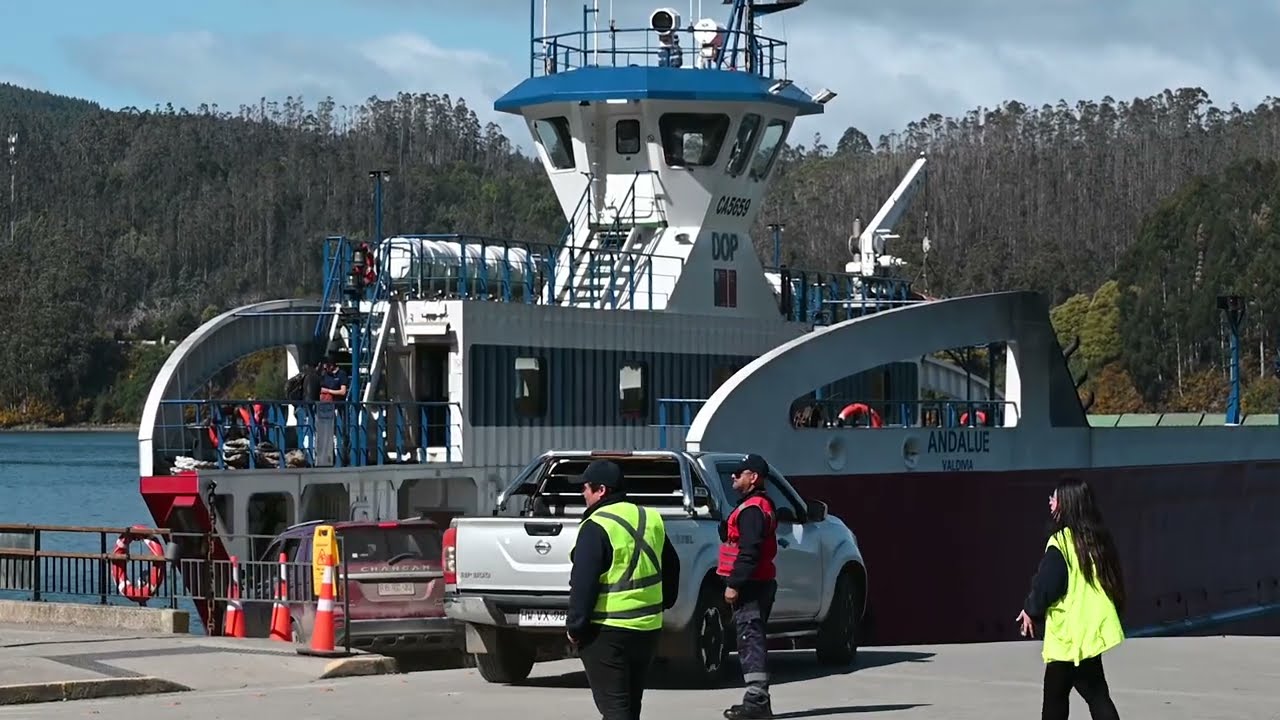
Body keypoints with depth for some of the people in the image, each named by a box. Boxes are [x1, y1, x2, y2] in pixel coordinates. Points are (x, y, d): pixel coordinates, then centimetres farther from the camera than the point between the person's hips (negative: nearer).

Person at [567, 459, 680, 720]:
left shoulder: (596, 526, -14)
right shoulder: (651, 520, 11)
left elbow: (583, 582, -18)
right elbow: (671, 567, 20)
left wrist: (575, 626, -11)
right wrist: (662, 603, 28)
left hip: (607, 630, -8)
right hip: (648, 627, 8)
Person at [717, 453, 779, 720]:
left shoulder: (752, 509, -13)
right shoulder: (763, 506, 21)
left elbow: (749, 551, -22)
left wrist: (734, 584, -22)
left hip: (749, 586, -11)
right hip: (760, 583, 11)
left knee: (750, 639, -13)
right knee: (753, 639, 13)